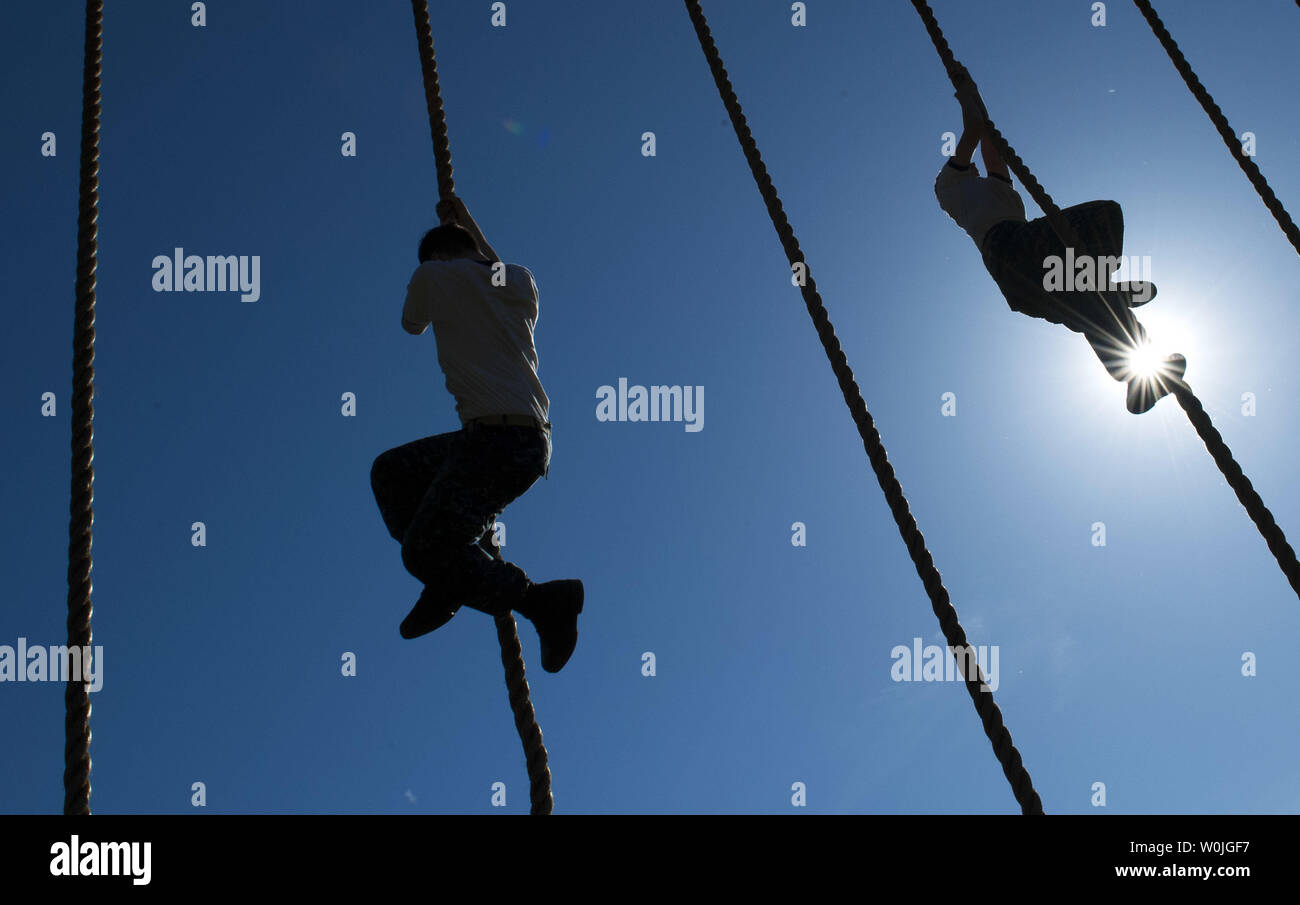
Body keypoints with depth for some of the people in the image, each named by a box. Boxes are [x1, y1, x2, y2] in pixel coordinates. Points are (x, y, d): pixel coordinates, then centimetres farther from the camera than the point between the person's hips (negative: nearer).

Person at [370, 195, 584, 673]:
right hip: (532, 440, 8)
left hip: (495, 442, -8)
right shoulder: (520, 280, 16)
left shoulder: (433, 276, 0)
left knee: (424, 552, -9)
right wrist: (469, 226, 50)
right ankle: (450, 578, 14)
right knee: (390, 471, 20)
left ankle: (542, 600, -13)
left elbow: (412, 324, 23)